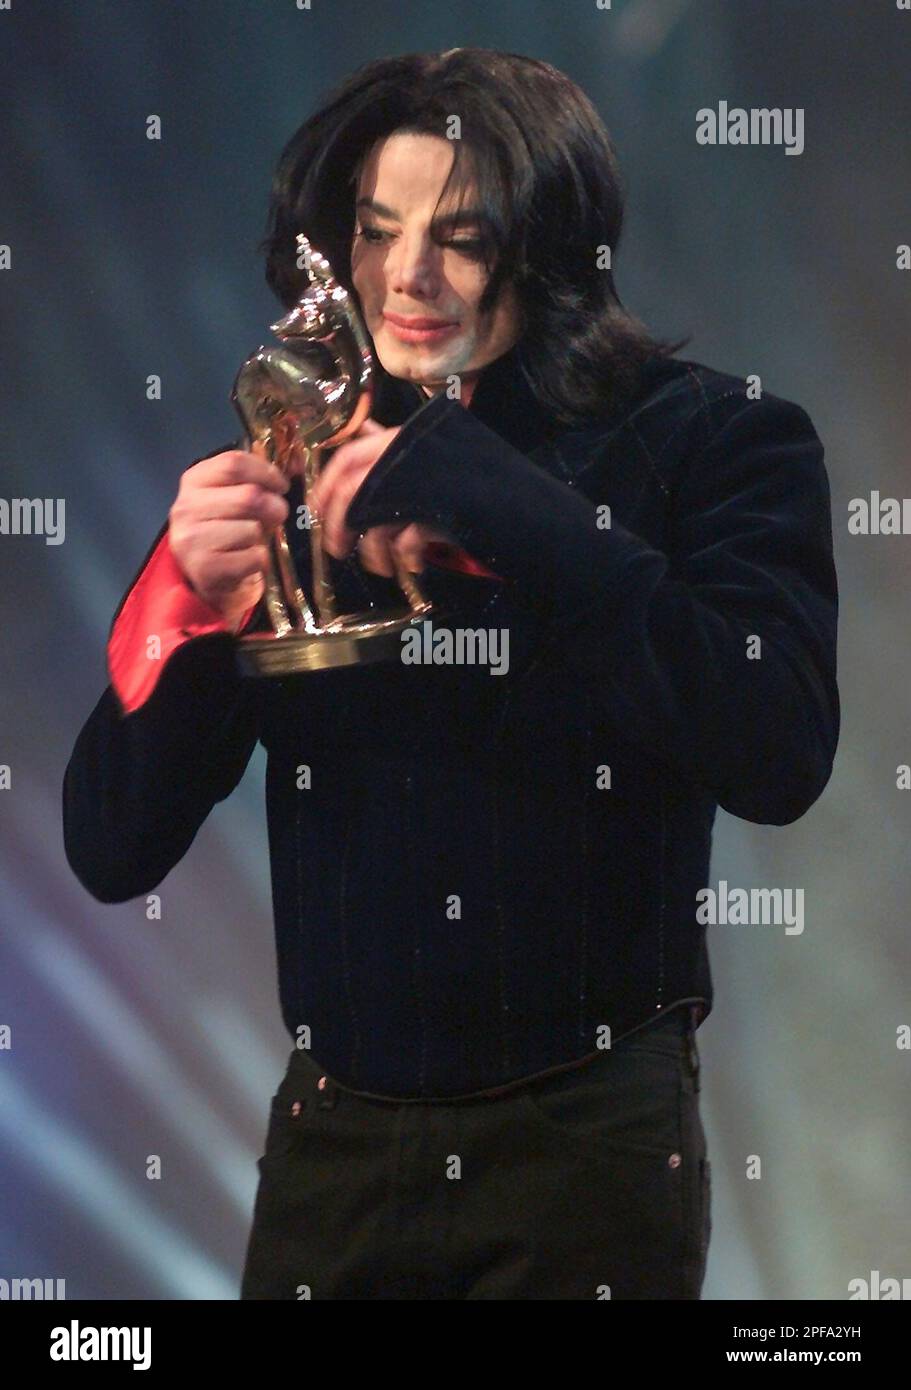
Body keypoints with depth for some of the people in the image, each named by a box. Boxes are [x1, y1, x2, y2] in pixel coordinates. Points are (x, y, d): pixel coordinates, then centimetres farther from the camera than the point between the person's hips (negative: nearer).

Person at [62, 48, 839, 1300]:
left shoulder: (711, 441, -4)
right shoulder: (295, 473, 3)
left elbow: (779, 758, -22)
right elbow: (113, 855, 1)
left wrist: (490, 504, -25)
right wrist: (185, 599, -17)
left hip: (590, 1143, -3)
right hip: (336, 1138, 3)